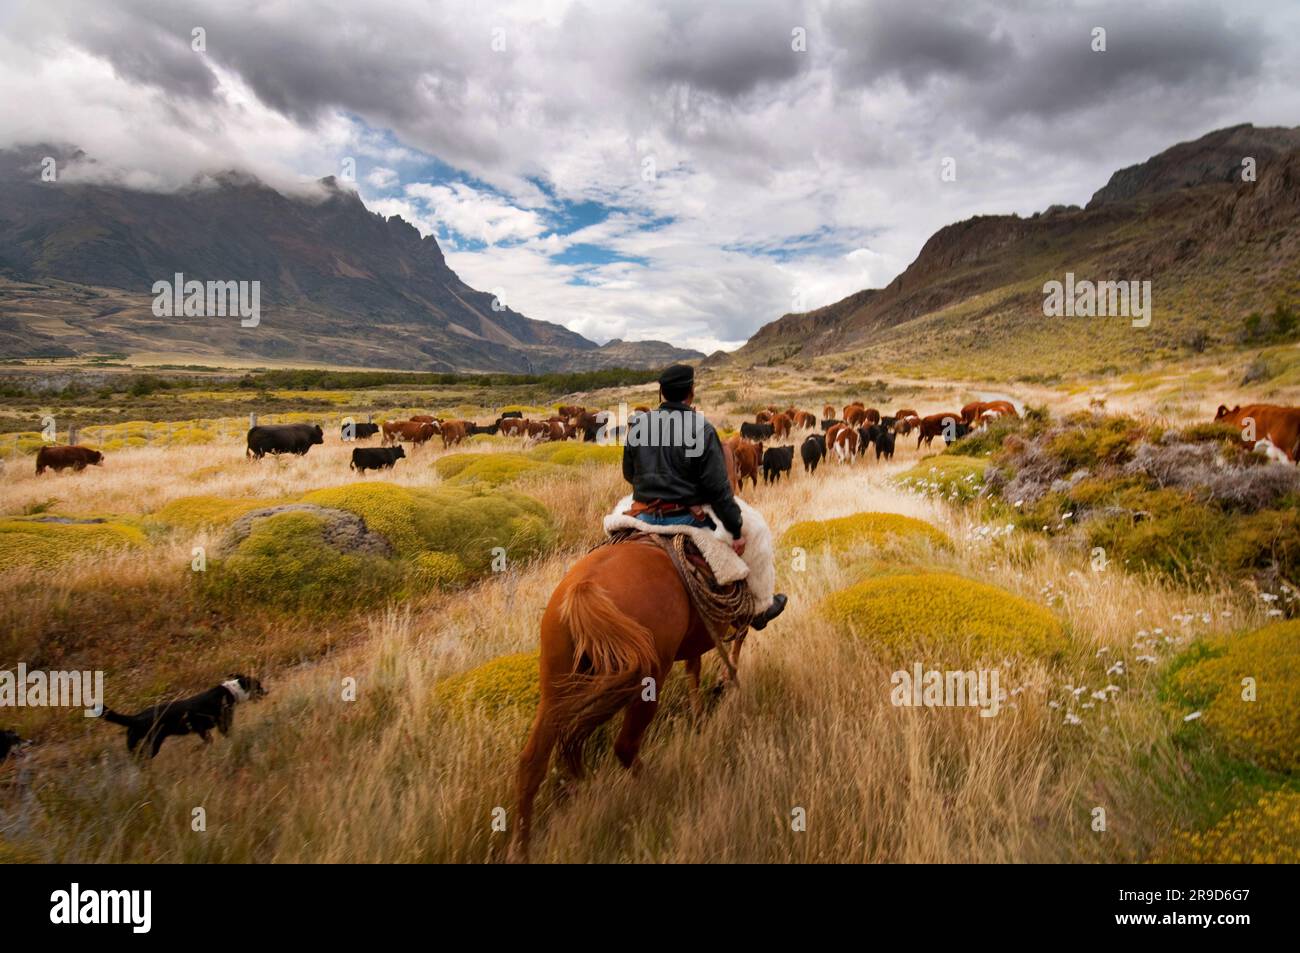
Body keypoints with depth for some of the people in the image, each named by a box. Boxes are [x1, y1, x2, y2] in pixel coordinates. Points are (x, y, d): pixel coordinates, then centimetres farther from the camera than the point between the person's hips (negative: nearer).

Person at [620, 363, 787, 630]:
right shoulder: (702, 430, -13)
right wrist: (736, 530, -7)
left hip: (644, 515, 4)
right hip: (687, 517, -3)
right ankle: (757, 610, 26)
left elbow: (628, 474, 12)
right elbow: (718, 488, -14)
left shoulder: (638, 424, 1)